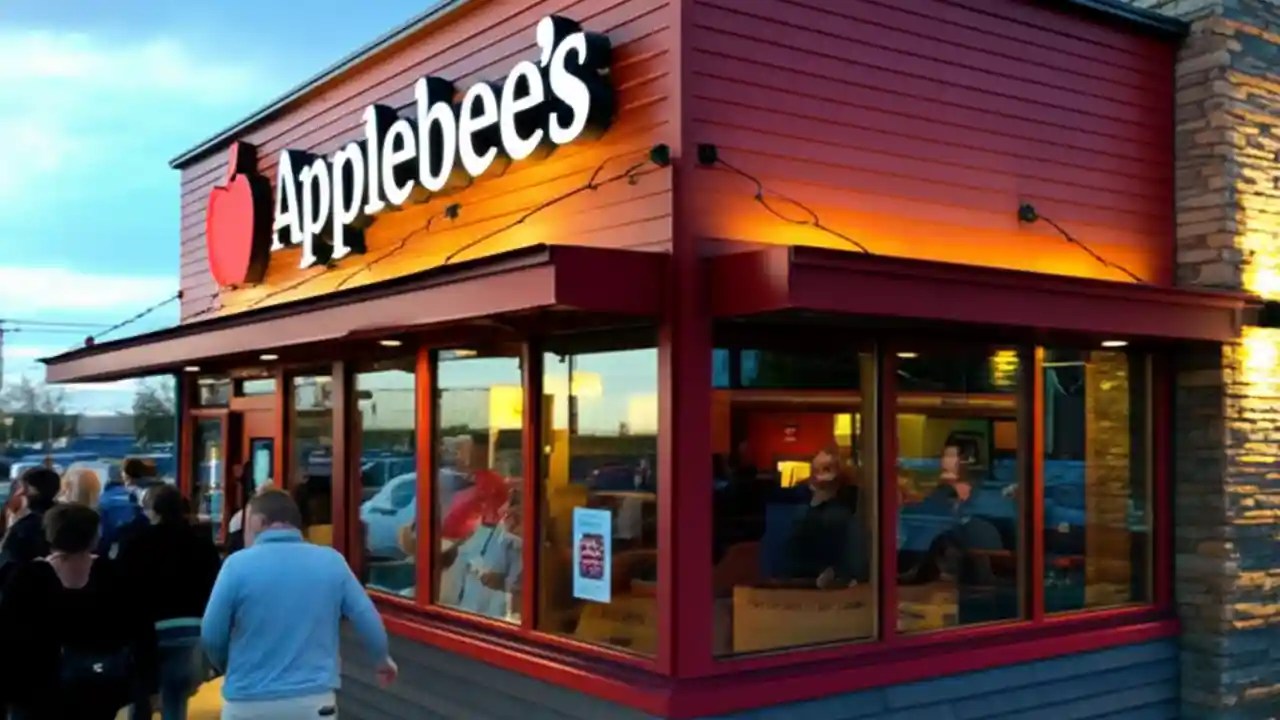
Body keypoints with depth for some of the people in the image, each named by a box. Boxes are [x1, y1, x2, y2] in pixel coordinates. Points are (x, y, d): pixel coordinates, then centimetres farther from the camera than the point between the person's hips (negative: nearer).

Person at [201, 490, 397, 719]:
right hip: (314, 701, 2)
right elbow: (368, 621, 4)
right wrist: (383, 661, 24)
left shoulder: (238, 564, -7)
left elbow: (211, 636, -2)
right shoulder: (331, 561, 1)